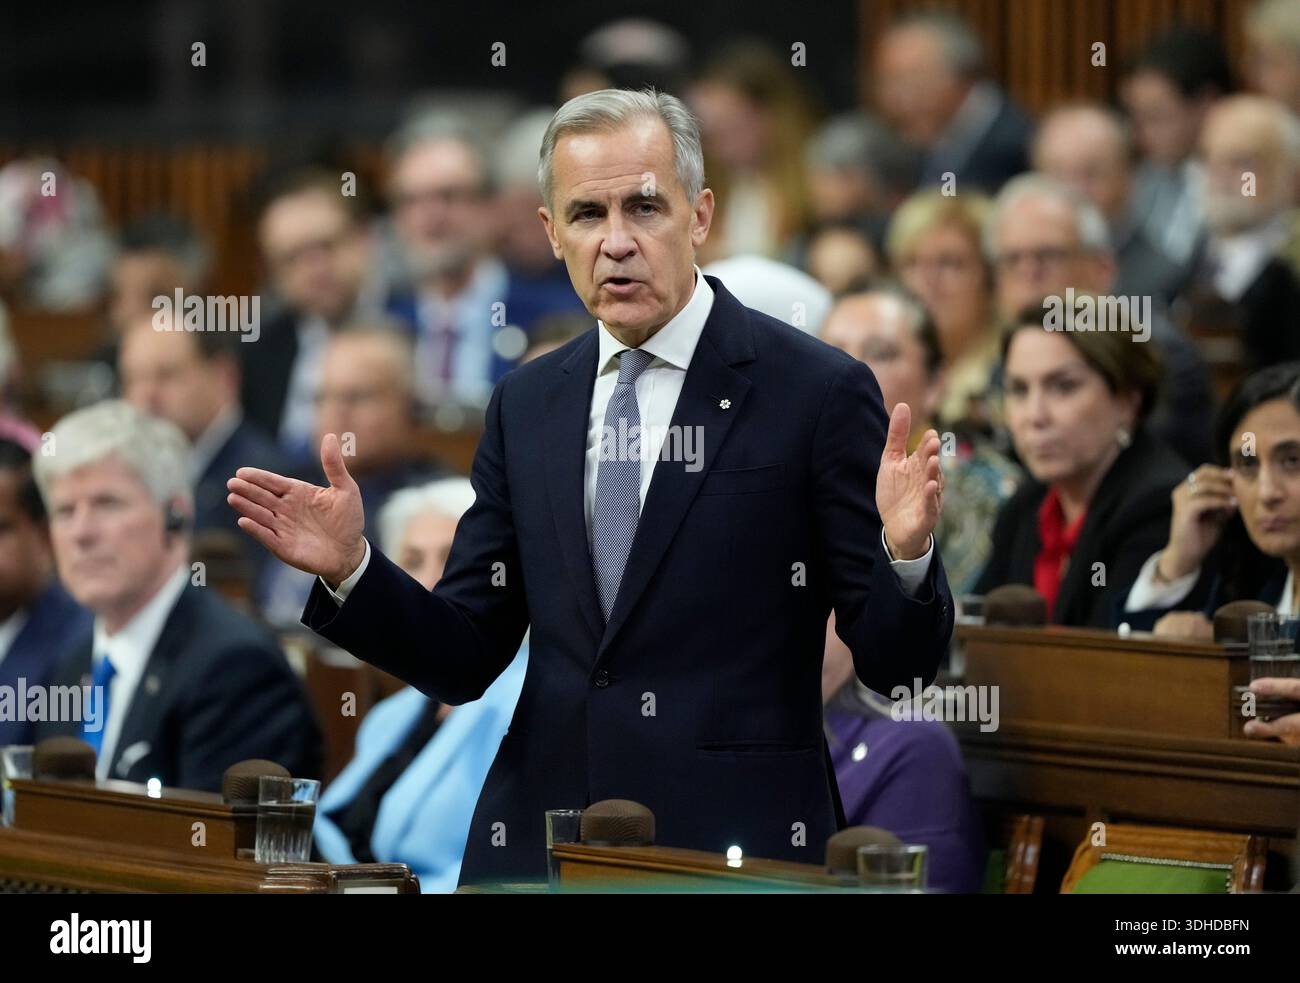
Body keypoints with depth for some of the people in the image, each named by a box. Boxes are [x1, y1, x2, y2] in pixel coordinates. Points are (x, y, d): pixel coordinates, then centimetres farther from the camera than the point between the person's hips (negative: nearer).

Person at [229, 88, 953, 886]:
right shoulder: (526, 407, 10)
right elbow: (463, 660, 10)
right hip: (537, 848, 4)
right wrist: (351, 568, -6)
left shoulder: (818, 392, -5)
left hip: (738, 847, -4)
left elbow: (897, 662, -6)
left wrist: (904, 554, -26)